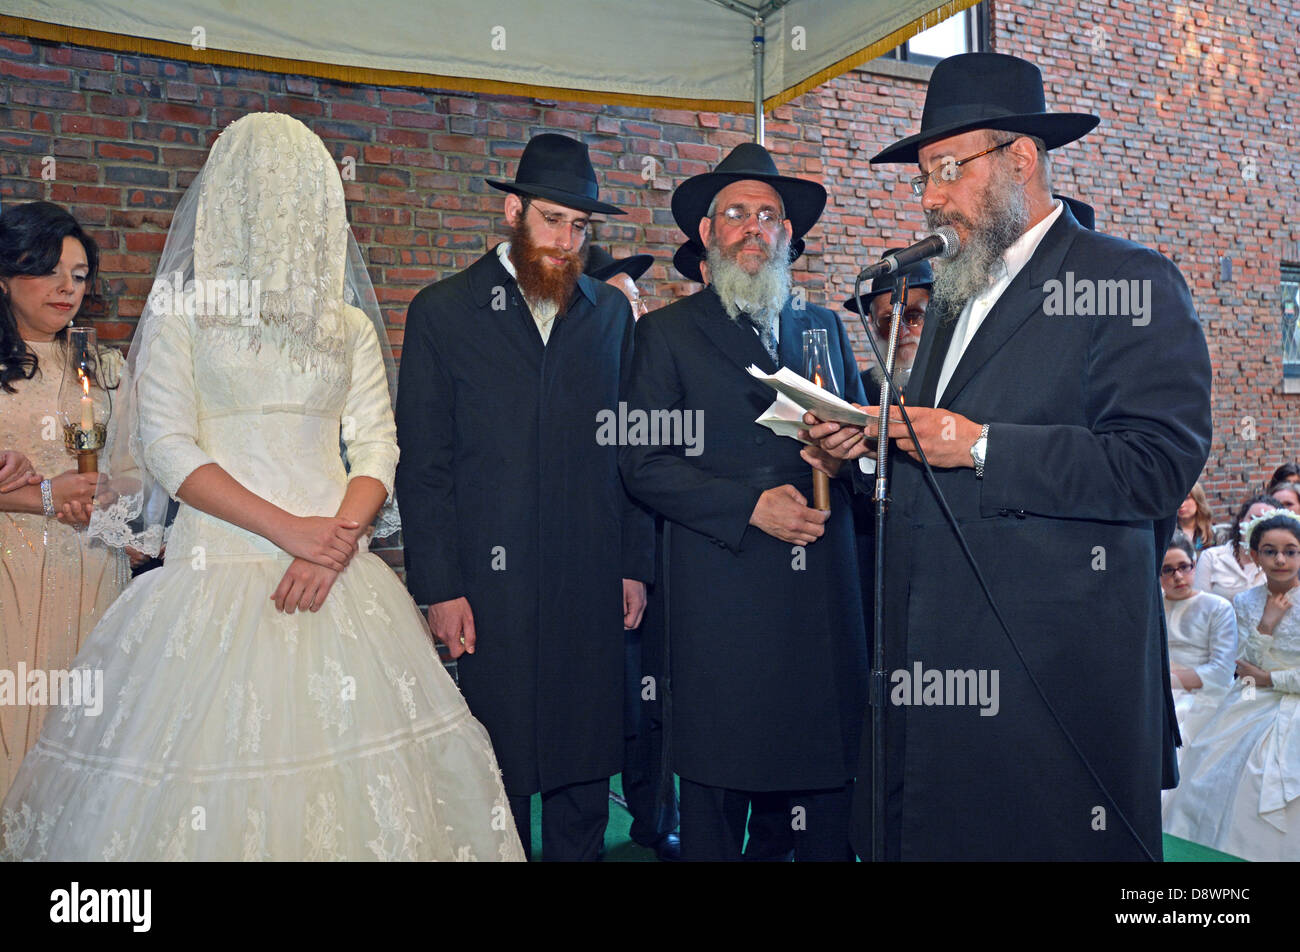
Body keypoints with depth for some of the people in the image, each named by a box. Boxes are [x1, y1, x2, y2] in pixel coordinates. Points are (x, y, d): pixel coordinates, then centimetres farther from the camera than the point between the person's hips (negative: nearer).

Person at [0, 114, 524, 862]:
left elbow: (377, 449, 6)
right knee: (209, 760, -2)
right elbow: (166, 447, -3)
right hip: (218, 568, -2)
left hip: (340, 572, 2)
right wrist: (290, 529, -13)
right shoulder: (182, 312, 5)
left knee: (350, 764, 1)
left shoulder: (351, 325, 12)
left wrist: (338, 541, -12)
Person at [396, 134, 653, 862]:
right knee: (498, 776, 8)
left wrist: (636, 565, 5)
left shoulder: (611, 312, 10)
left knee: (587, 769, 12)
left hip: (593, 584, 3)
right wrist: (439, 588, -6)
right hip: (490, 587, -2)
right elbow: (423, 464, -1)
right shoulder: (443, 311, 2)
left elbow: (628, 448, 10)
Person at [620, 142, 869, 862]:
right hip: (720, 592, -3)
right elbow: (643, 463, -5)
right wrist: (750, 505, -13)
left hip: (824, 585, 4)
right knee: (718, 781, 3)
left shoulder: (823, 327, 17)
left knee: (823, 770, 8)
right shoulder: (667, 332, 4)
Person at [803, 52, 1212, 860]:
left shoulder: (1130, 282, -5)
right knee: (927, 835, 12)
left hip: (1055, 667, -7)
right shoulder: (954, 294, 19)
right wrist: (867, 448, 2)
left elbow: (1160, 464, -16)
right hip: (933, 654, 7)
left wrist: (979, 446, -19)